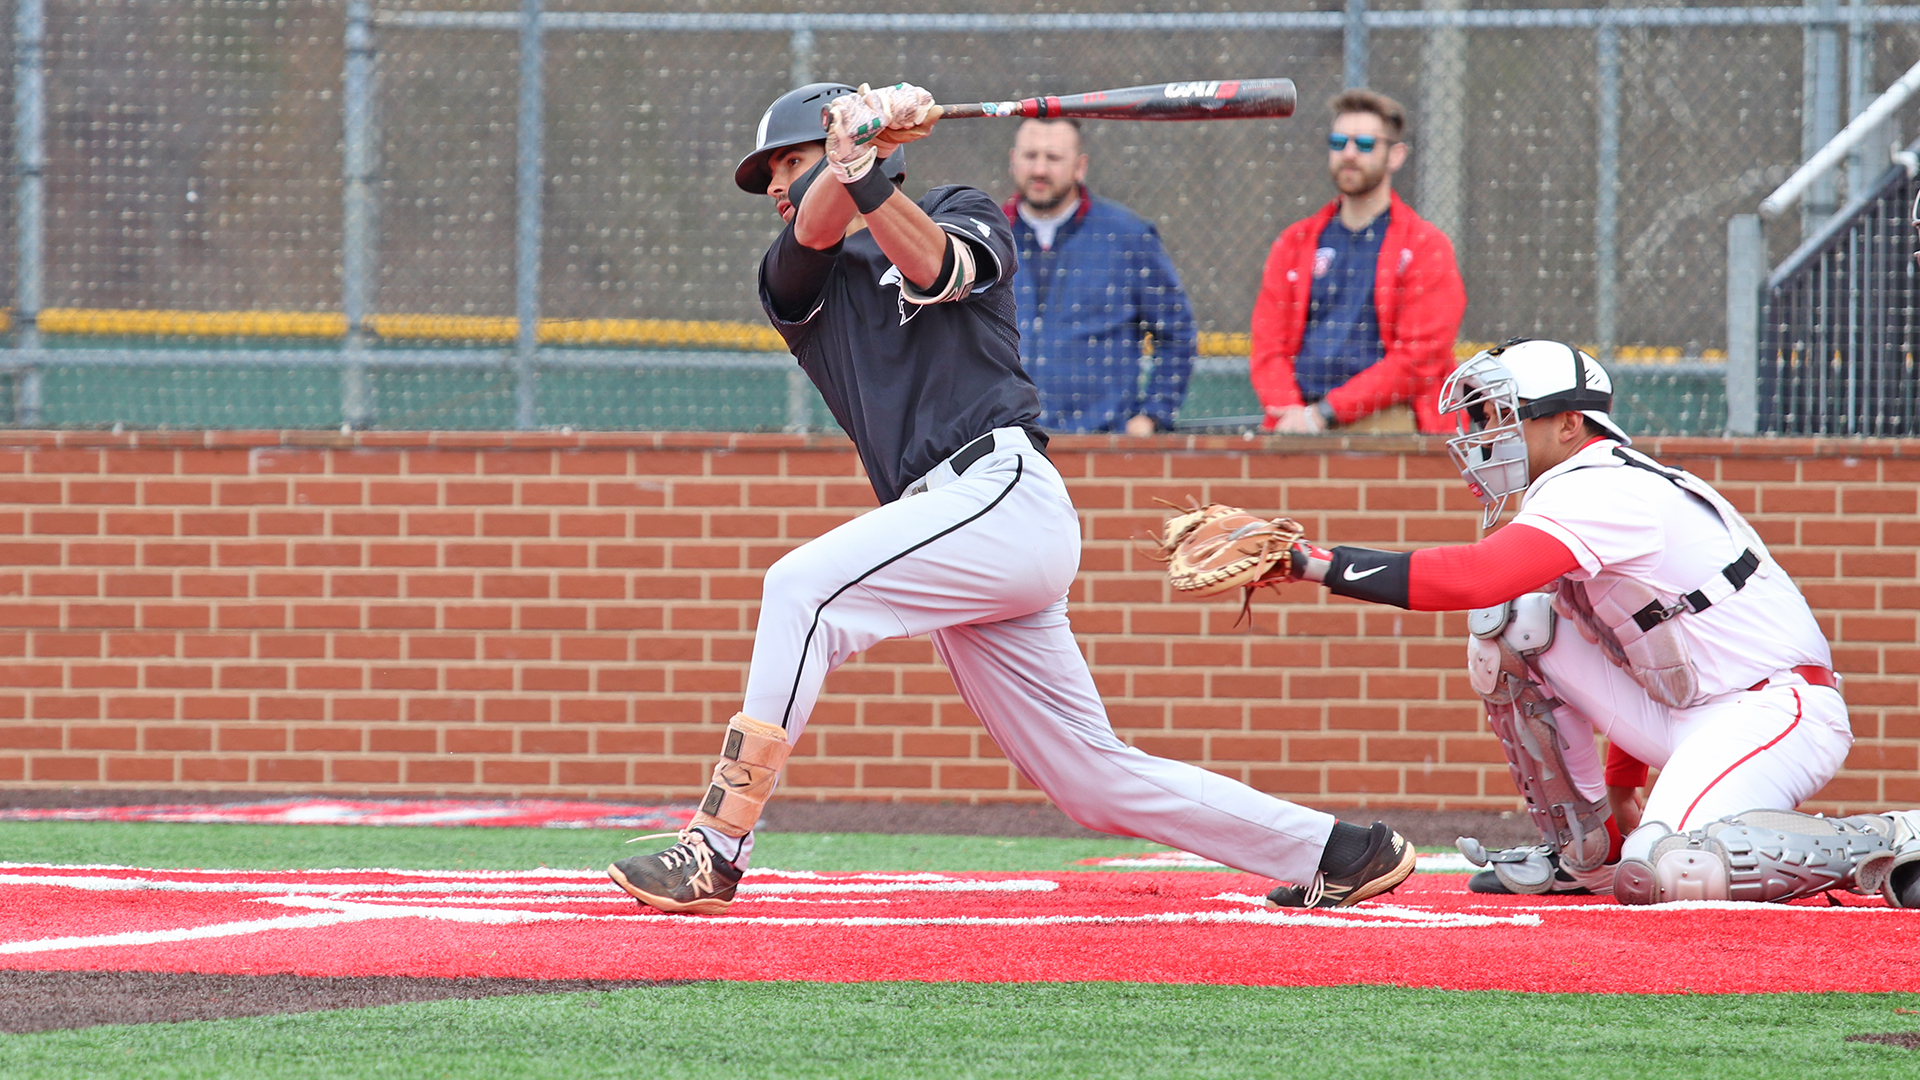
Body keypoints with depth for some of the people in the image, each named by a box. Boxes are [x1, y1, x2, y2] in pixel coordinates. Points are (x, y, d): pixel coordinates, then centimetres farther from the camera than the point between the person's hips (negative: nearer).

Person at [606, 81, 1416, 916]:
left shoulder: (962, 213, 11)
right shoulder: (801, 282, 22)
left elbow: (934, 266, -14)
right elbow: (814, 227, -2)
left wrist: (863, 170, -31)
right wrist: (851, 156, -22)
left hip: (1004, 493, -7)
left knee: (804, 586, -24)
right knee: (1094, 782, 7)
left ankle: (717, 848, -29)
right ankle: (1334, 852, 16)